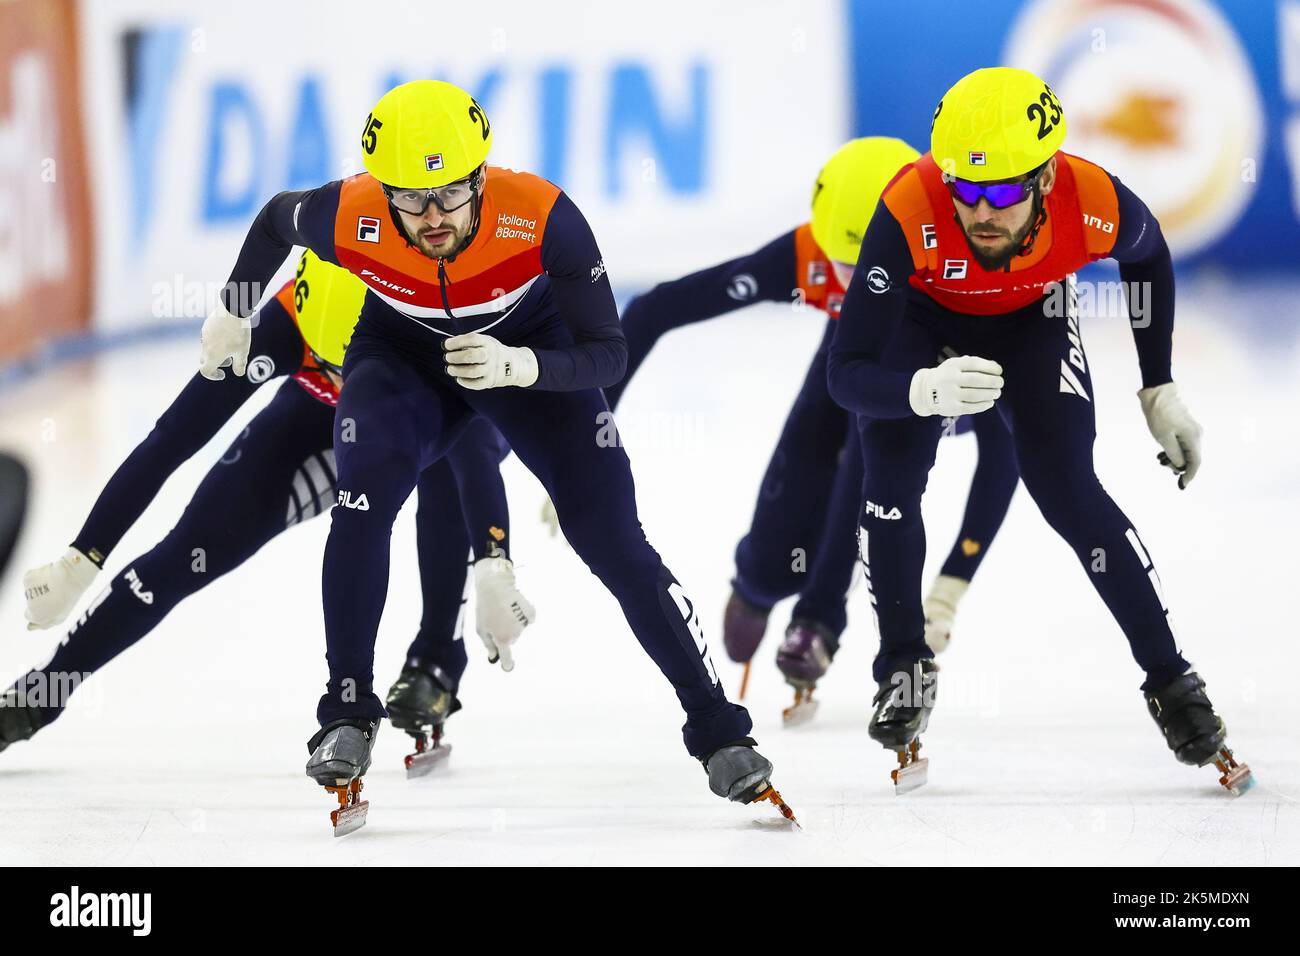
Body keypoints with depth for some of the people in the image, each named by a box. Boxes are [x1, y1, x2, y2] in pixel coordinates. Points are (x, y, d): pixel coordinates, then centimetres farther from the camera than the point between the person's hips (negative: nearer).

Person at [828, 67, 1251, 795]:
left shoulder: (1095, 205, -35)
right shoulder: (909, 214, -43)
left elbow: (1149, 258, -7)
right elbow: (847, 373, -40)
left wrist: (1160, 392, -2)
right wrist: (928, 391, -61)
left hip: (1031, 314, 1)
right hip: (920, 311, -1)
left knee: (1069, 492, -10)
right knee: (892, 480, -16)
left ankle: (1172, 682, 3)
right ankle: (905, 670, 6)